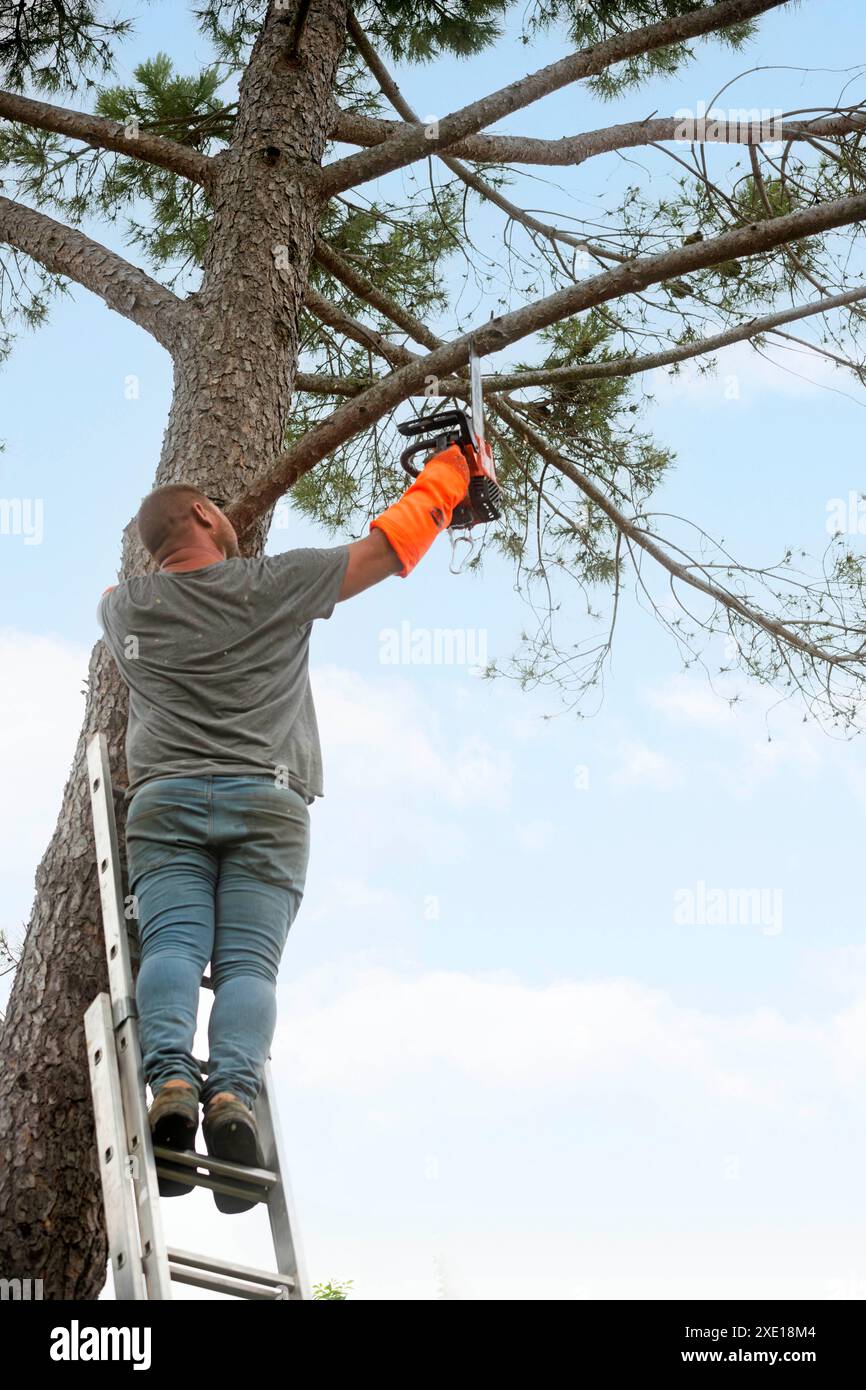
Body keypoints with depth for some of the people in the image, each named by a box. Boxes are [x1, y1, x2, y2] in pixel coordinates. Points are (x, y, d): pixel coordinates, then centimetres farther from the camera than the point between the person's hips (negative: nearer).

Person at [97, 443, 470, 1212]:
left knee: (171, 946, -11)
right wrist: (450, 469, 30)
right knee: (248, 964, -10)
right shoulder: (276, 584, 9)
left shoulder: (125, 606, 17)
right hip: (267, 801, -2)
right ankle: (234, 1089, -33)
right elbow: (390, 545, 17)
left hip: (166, 800, 2)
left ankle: (170, 1075, -35)